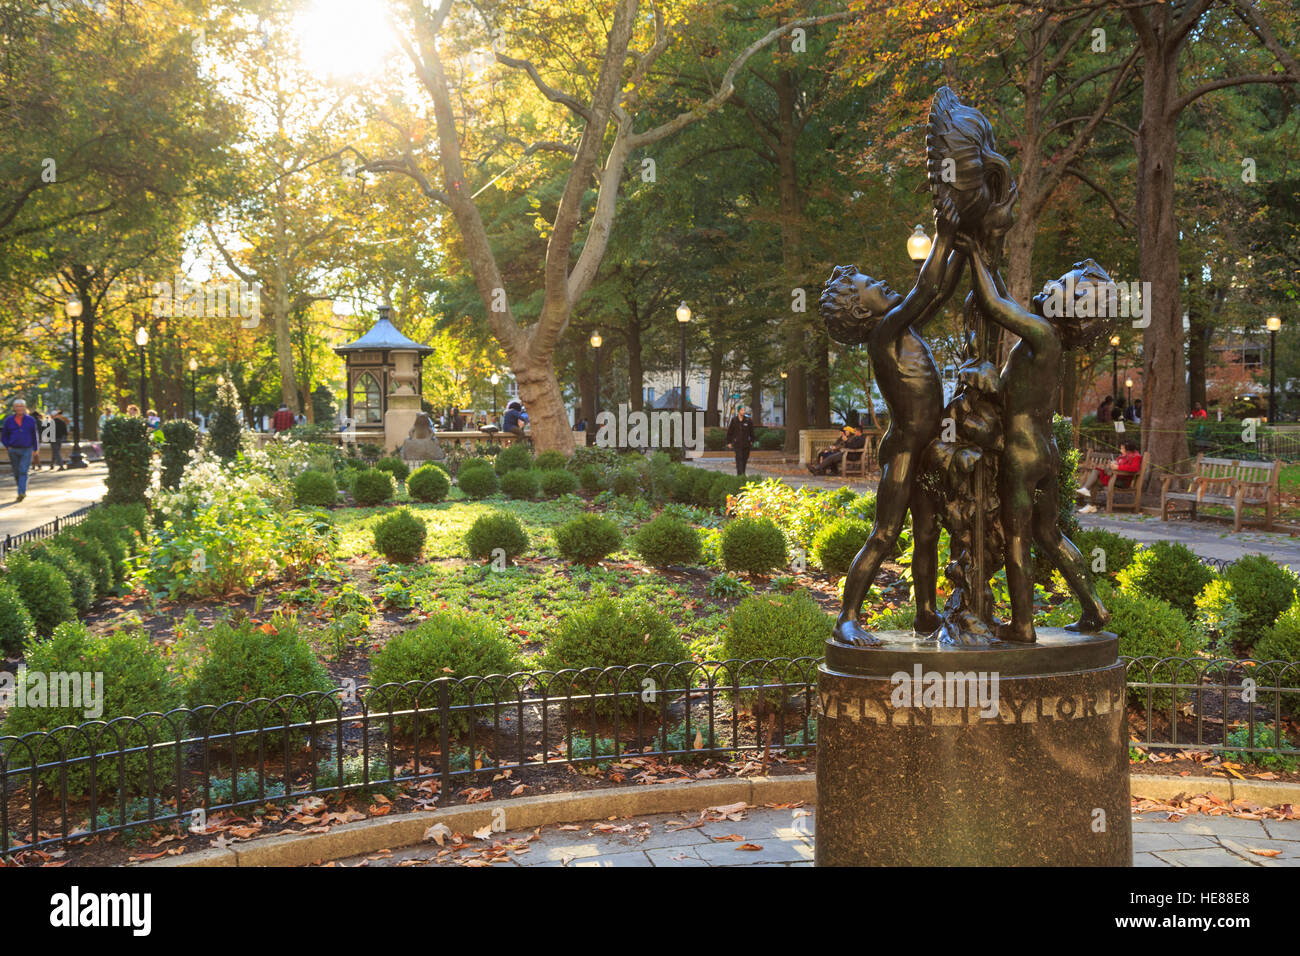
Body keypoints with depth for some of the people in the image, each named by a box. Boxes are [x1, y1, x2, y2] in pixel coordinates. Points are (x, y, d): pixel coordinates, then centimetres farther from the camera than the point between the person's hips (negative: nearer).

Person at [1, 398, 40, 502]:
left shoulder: (30, 420, 3)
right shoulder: (8, 421, 4)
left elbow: (35, 435, 11)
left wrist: (36, 449, 8)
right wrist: (7, 447, -3)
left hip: (27, 450, -2)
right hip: (13, 451, 2)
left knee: (23, 471, -15)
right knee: (17, 473, 9)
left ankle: (21, 493, -22)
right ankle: (24, 491, 27)